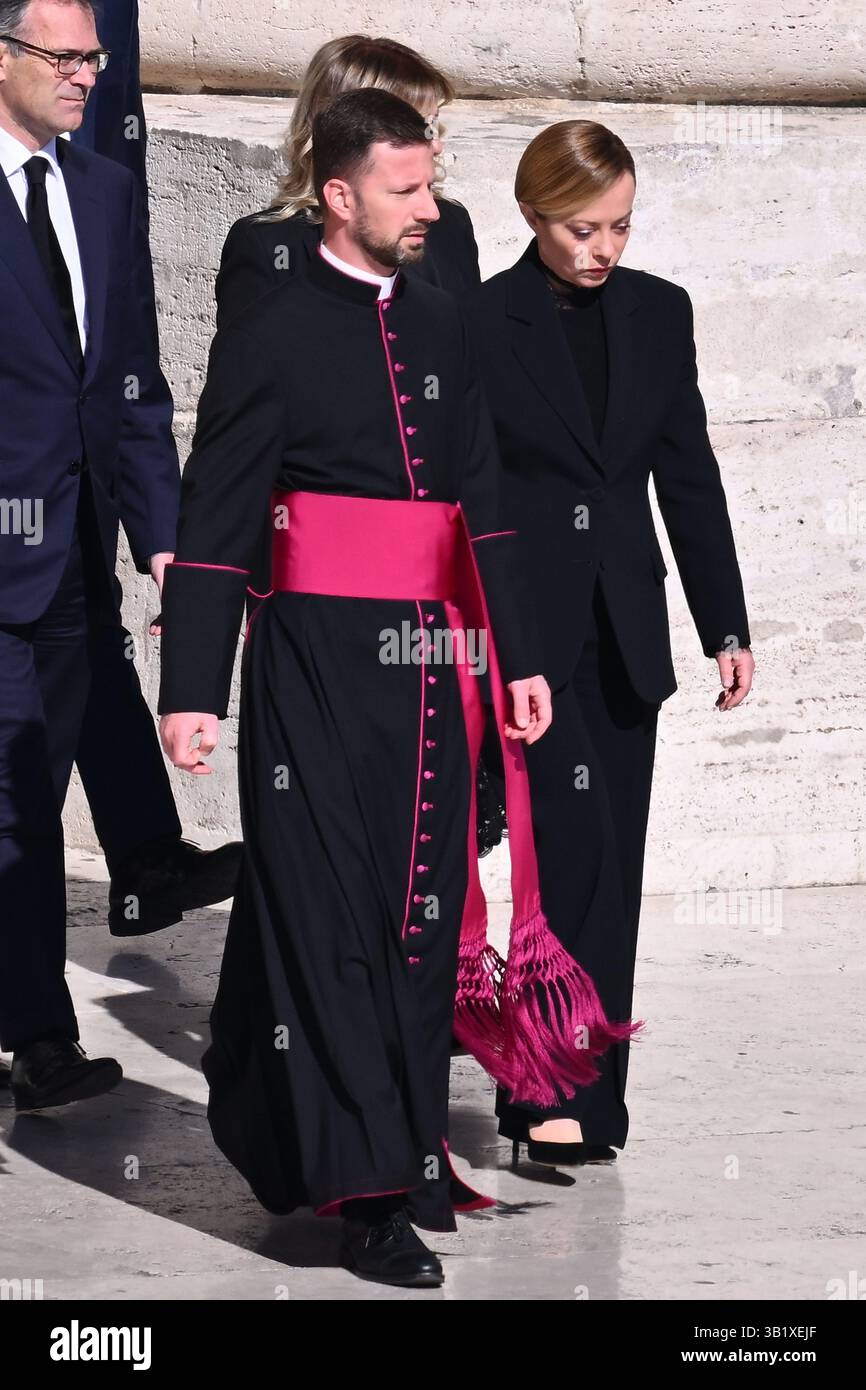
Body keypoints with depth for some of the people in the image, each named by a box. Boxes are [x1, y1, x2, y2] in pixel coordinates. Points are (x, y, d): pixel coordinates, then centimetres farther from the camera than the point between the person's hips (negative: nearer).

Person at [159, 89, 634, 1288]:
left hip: (431, 664, 6)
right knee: (330, 912, -4)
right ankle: (365, 1188, -1)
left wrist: (518, 656, 12)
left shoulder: (440, 325, 12)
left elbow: (481, 505, 16)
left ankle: (408, 1154, 21)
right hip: (321, 662, -6)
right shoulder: (270, 335, -5)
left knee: (422, 910, 9)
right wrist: (192, 691, -12)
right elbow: (215, 524, -7)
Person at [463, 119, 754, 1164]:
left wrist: (726, 627, 9)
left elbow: (690, 477, 11)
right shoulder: (478, 322, -5)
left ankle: (584, 1094, 16)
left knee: (607, 864, 7)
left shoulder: (659, 313, 7)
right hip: (522, 624, -5)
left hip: (622, 631, 5)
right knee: (574, 837, -14)